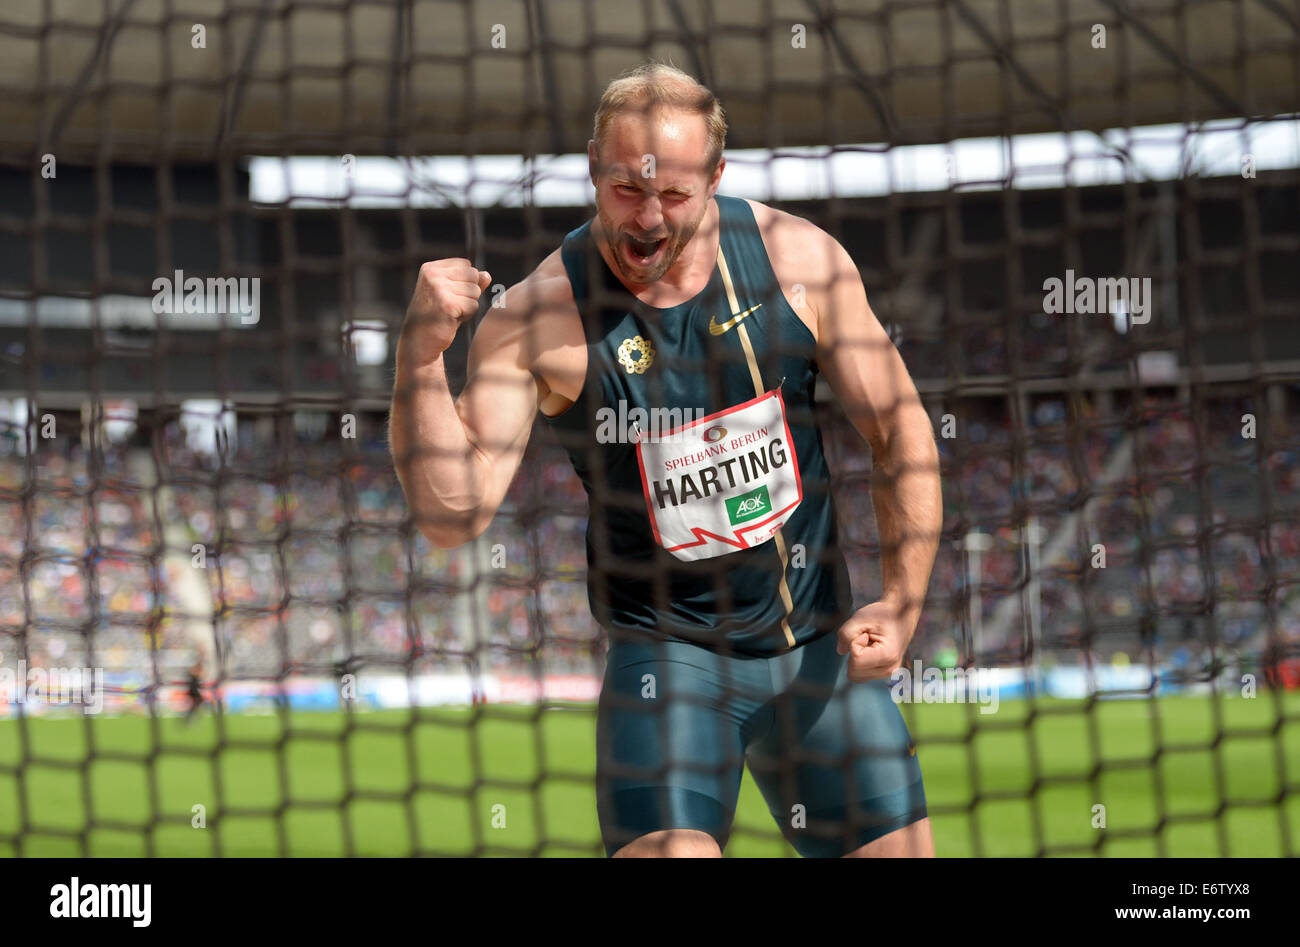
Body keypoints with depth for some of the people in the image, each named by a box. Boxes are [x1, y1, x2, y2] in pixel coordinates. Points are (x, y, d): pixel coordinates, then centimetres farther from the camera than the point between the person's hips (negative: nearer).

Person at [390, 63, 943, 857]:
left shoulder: (800, 259, -7)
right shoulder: (538, 316, -14)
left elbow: (901, 428, 4)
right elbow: (454, 515, -19)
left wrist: (901, 605, -2)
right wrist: (420, 354, -31)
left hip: (820, 644, 3)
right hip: (668, 650, -3)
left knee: (899, 844, 5)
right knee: (664, 849, -23)